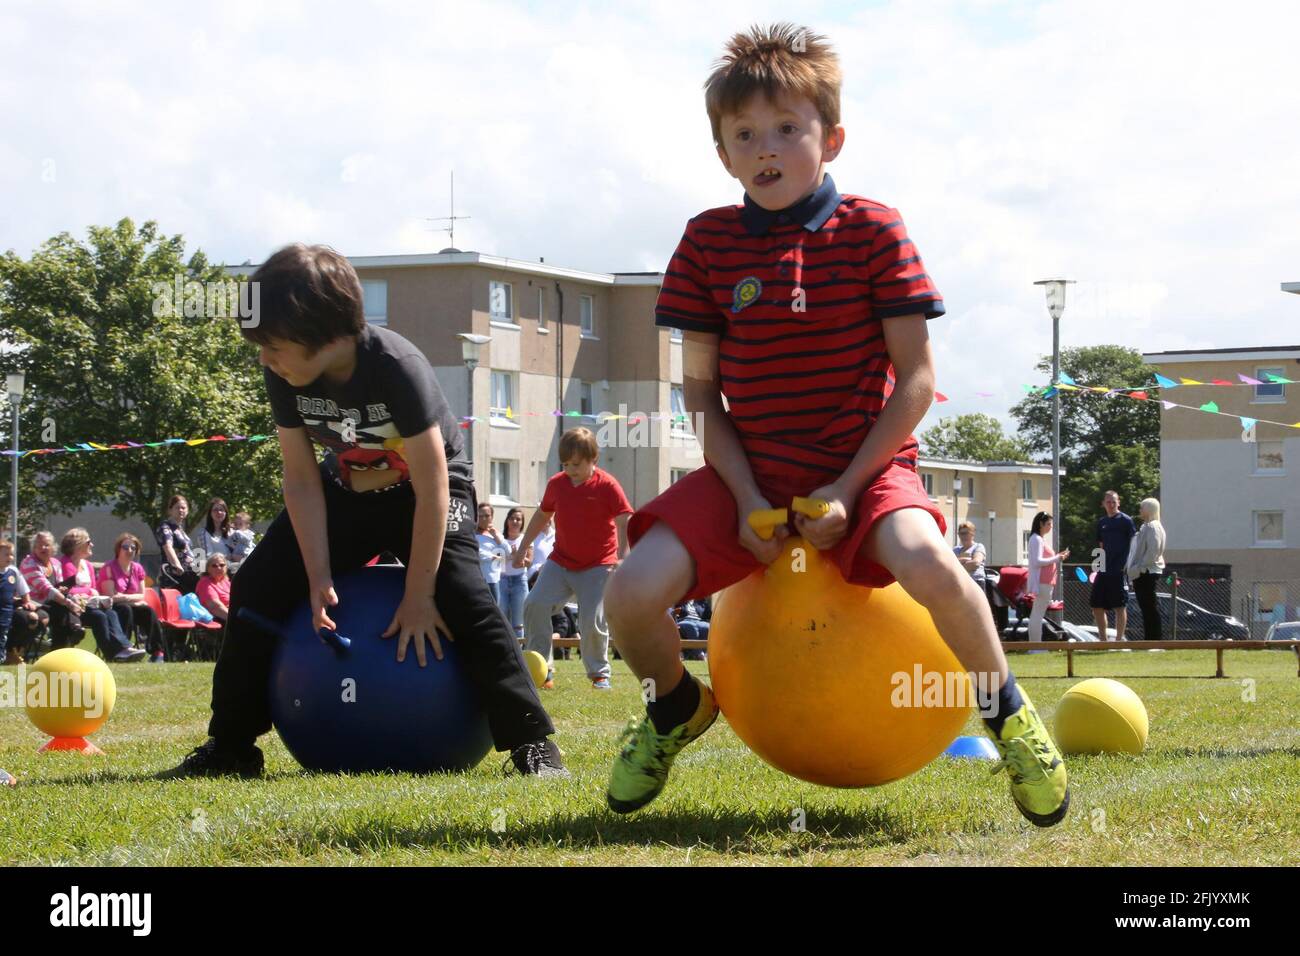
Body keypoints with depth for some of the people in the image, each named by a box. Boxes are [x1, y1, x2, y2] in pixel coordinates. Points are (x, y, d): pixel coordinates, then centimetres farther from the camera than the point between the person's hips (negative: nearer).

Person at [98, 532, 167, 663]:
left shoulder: (138, 568, 11)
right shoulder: (109, 568, -8)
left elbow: (142, 596, 8)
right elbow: (111, 597, -14)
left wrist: (125, 597, -9)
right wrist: (133, 599, -11)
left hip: (132, 607, 5)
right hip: (112, 609, -5)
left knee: (148, 611, -22)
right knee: (126, 609, -35)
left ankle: (158, 652, -26)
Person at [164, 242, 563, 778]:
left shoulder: (398, 368, -34)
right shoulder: (283, 376, -19)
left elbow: (431, 488, -29)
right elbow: (301, 480, -11)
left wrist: (418, 596, -26)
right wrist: (320, 581, -17)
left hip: (428, 493, -5)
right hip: (345, 491, 5)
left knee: (461, 597, -27)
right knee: (257, 588, -7)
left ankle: (532, 743, -21)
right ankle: (230, 745, 4)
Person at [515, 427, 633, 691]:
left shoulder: (607, 485, -11)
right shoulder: (556, 484, 4)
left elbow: (625, 522, -15)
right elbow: (542, 515, 19)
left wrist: (621, 556, -28)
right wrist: (523, 548, 22)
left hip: (597, 566, -4)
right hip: (560, 562, 5)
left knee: (593, 620, -12)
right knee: (535, 604, -12)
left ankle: (599, 674, 9)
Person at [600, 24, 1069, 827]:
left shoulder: (873, 230, -5)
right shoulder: (709, 242, 2)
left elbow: (915, 378, -6)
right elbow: (702, 393, 5)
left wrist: (847, 488, -15)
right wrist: (747, 498, -10)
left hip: (864, 465, -3)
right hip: (749, 473, 3)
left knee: (928, 566, -36)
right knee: (632, 593, -20)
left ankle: (1008, 713, -7)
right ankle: (678, 709, 16)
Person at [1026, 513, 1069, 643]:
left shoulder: (1041, 539, 20)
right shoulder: (1036, 539, -12)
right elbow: (1037, 561, -20)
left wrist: (1058, 557, 12)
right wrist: (1056, 558, -15)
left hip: (1046, 582, 11)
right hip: (1042, 582, -11)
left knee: (1036, 613, 12)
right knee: (1038, 614, -11)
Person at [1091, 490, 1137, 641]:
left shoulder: (1125, 520, -4)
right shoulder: (1101, 522, 14)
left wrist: (1127, 565, -13)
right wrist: (1099, 564, 15)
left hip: (1120, 570, -7)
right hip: (1104, 570, 7)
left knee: (1120, 606, -3)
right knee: (1096, 605, 7)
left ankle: (1119, 639, 2)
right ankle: (1103, 639, 17)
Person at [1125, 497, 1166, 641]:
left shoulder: (1153, 527, -11)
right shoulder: (1146, 526, 19)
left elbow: (1153, 551, -21)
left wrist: (1140, 568, -21)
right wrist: (1131, 567, 17)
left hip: (1147, 573, -10)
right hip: (1141, 573, 10)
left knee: (1149, 607, -8)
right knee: (1146, 607, 11)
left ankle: (1155, 639, -7)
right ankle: (1149, 639, 14)